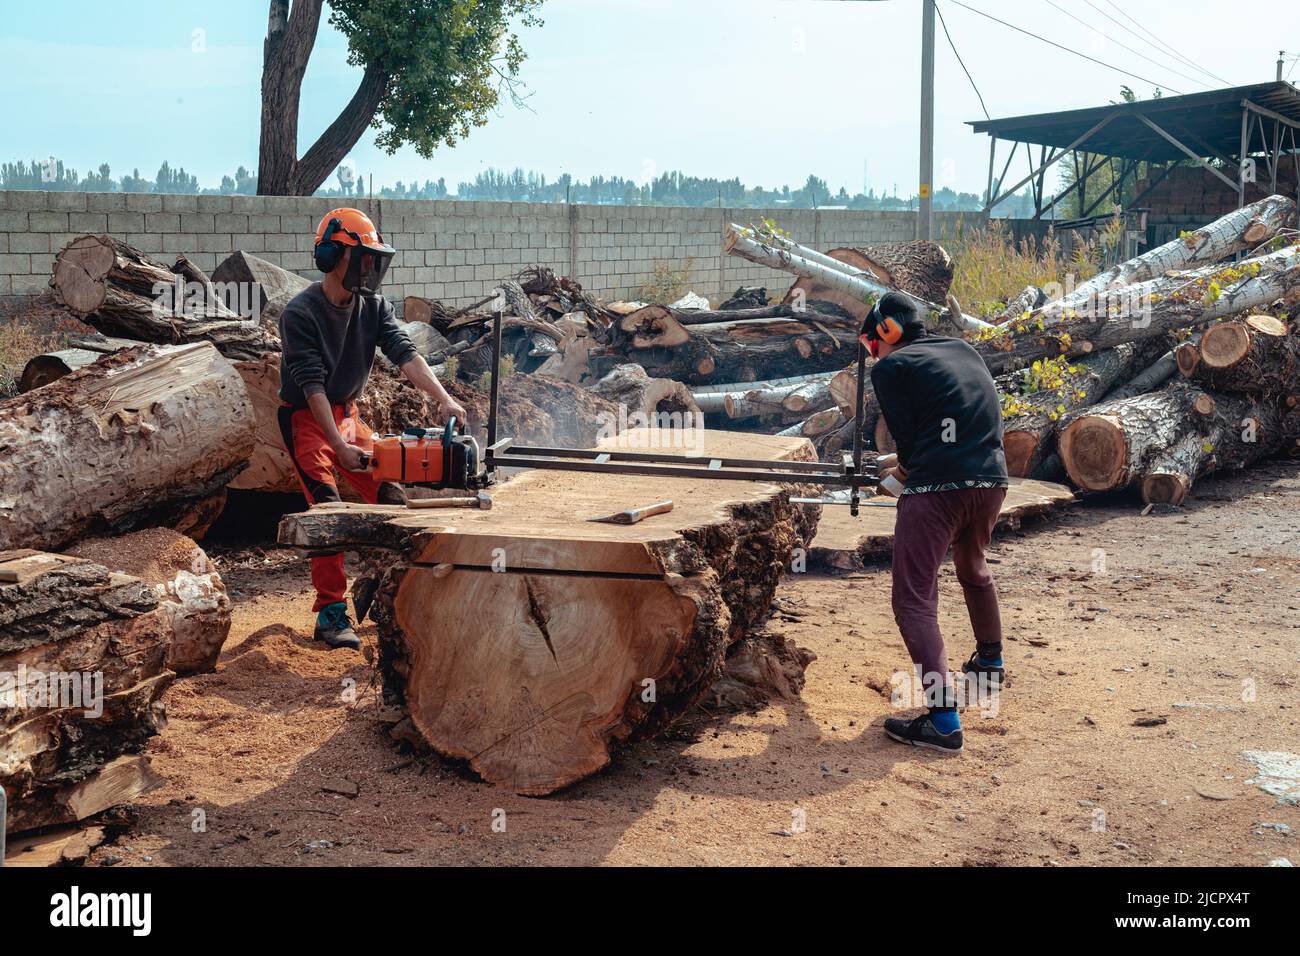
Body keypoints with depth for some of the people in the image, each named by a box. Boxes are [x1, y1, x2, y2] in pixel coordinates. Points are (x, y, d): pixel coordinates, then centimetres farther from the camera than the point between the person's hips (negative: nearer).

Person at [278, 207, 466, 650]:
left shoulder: (373, 307, -3)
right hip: (305, 419, -6)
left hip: (346, 415, 6)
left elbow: (404, 353, -15)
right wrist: (340, 447, -32)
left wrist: (444, 398, -32)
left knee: (391, 498, 0)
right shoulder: (300, 313, -20)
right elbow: (312, 385, -25)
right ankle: (330, 614, -17)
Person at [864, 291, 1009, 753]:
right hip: (992, 482, 8)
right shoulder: (964, 351, 21)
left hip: (936, 489, -7)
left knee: (914, 603, -7)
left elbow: (906, 436, -3)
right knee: (973, 570, 33)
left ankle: (943, 719, -19)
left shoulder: (890, 367, 1)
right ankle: (990, 662, 51)